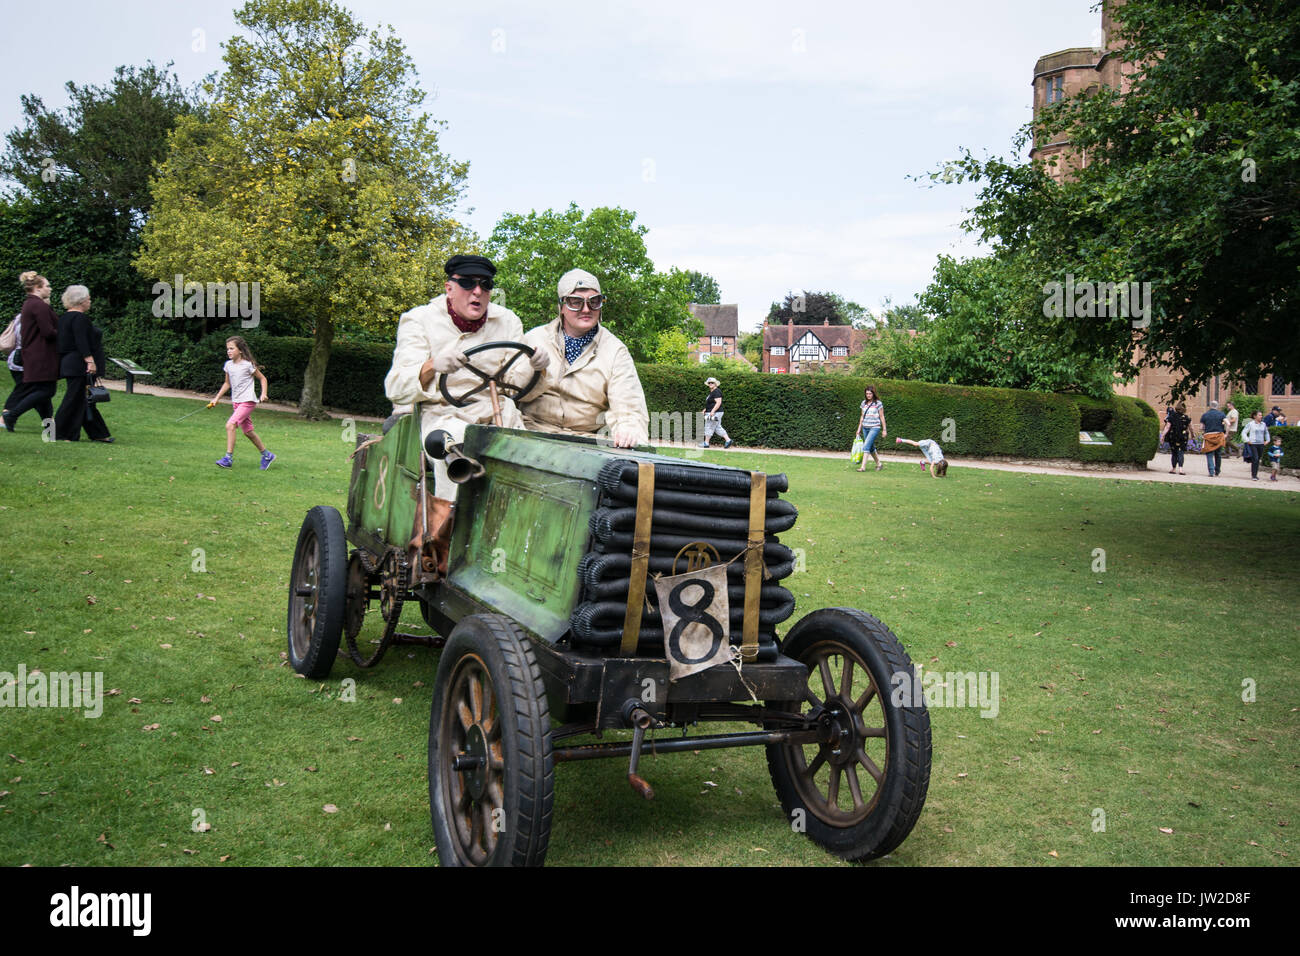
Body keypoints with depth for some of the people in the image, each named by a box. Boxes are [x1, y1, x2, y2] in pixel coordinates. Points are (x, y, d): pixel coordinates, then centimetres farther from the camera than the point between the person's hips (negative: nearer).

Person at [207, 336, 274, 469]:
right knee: (248, 431, 12)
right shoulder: (228, 365, 7)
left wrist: (263, 394, -12)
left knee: (230, 425, -20)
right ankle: (267, 455, 25)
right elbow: (227, 383, 19)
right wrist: (217, 398, 15)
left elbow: (262, 378, -1)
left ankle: (228, 457, -16)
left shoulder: (248, 365, -11)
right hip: (236, 402, 7)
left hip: (248, 401, -7)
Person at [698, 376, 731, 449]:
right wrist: (705, 410, 23)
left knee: (709, 428, -3)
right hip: (711, 413, 10)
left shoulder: (716, 392, -15)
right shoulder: (711, 392, 17)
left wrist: (712, 411, -26)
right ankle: (728, 440, 8)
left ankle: (706, 443, 4)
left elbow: (718, 403, -23)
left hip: (715, 413, -10)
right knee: (718, 428, 10)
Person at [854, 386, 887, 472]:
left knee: (866, 446, -17)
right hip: (865, 428, 6)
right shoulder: (864, 403, 10)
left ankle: (863, 467, -18)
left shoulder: (878, 403, -5)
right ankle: (879, 464, 27)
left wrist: (884, 429, -2)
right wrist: (859, 428, 17)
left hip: (874, 428, -6)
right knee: (871, 447, 12)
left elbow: (882, 417, -2)